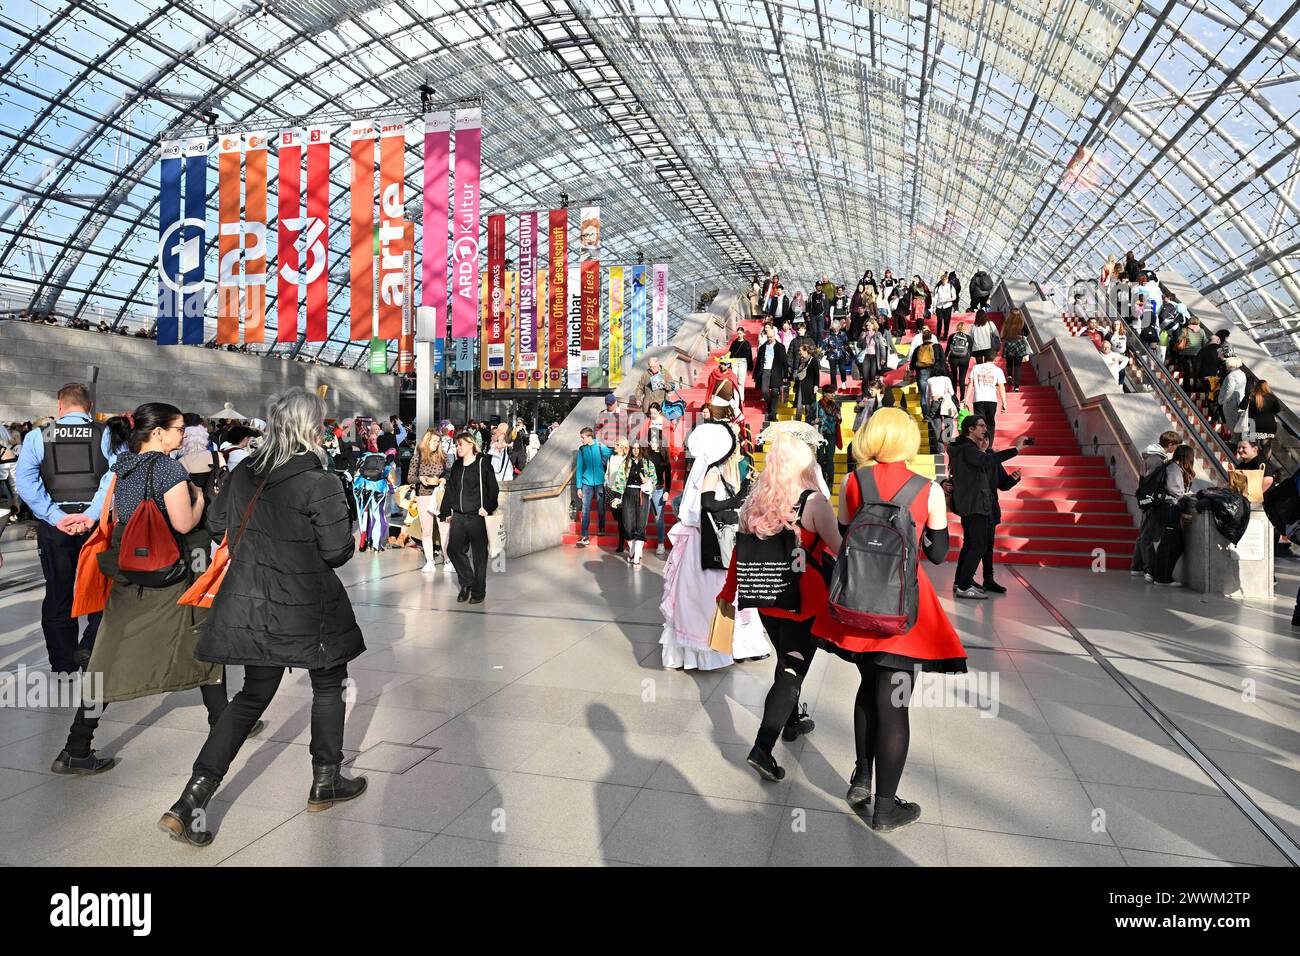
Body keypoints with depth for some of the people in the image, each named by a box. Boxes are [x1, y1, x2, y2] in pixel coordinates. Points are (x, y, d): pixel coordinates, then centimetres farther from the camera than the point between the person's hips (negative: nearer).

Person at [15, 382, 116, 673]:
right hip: (96, 522, -1)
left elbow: (26, 480, -8)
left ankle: (63, 667, 21)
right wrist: (91, 515, -18)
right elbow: (115, 475, -15)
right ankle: (89, 646, -2)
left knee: (58, 595, 13)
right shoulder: (108, 435, -2)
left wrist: (56, 517, -12)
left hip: (55, 524, 1)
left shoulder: (37, 436, 2)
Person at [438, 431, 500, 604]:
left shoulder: (482, 464, -3)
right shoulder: (456, 466, 14)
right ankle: (466, 583, 18)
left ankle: (478, 592, 12)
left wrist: (487, 508, -14)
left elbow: (493, 488, -5)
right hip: (458, 516, 5)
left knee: (479, 554, 1)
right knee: (453, 549, -1)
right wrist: (444, 512, 12)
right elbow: (449, 490, 17)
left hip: (477, 517, -5)